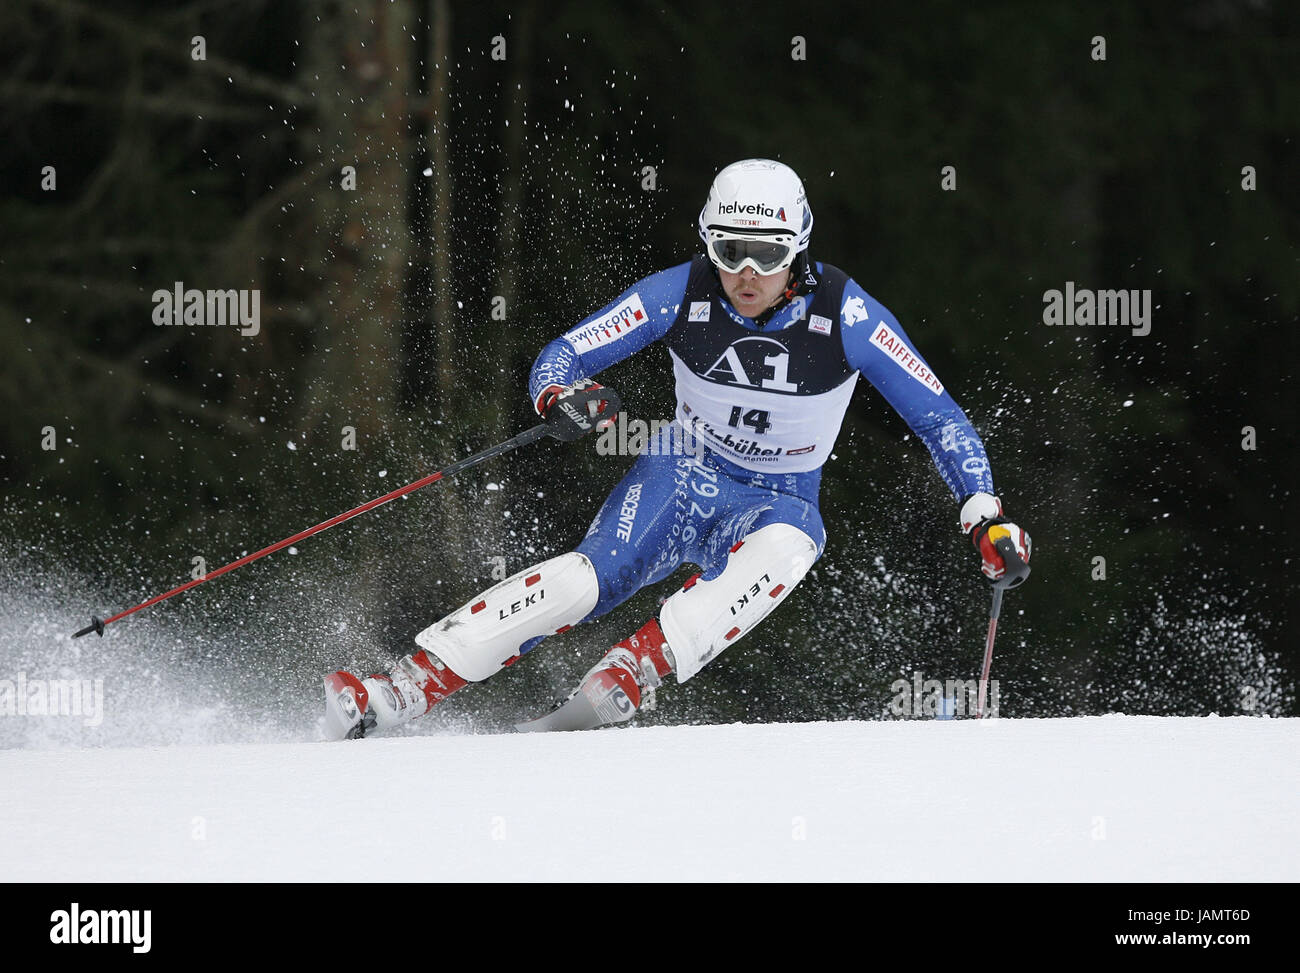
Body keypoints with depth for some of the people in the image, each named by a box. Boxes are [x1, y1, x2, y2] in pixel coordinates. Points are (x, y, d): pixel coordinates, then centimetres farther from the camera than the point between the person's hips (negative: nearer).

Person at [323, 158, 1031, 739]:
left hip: (780, 502, 0)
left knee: (781, 553, -38)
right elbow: (562, 356, -10)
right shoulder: (683, 294, -14)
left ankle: (622, 682, -41)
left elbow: (938, 417, -11)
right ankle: (402, 690, -30)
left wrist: (985, 515, -22)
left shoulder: (845, 316, -17)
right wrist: (560, 396, -34)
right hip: (686, 476, 0)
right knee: (592, 576, -27)